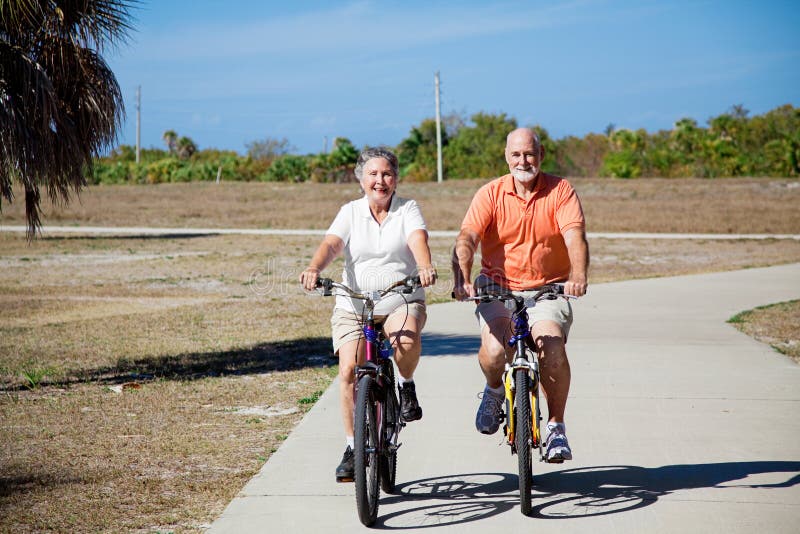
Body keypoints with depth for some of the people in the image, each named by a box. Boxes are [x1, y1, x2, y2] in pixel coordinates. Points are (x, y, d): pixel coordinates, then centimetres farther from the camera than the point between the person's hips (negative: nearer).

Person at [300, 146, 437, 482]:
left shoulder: (408, 210, 4)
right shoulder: (350, 212, 7)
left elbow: (418, 240, -15)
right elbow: (331, 244, -8)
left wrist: (425, 266, -37)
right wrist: (314, 270, -30)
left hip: (401, 302, -1)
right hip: (353, 306, 2)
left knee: (407, 339, -34)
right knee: (349, 370, -13)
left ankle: (406, 384, -2)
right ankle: (353, 447, 1)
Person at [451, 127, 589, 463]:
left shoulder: (560, 191, -3)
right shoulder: (491, 194, -2)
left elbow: (575, 237, -17)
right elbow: (467, 238, -14)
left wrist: (578, 275, -37)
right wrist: (462, 279, -33)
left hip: (548, 289, 0)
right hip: (498, 287, 0)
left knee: (553, 345, -26)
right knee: (493, 351, -25)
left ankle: (556, 428, -6)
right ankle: (494, 390, 14)